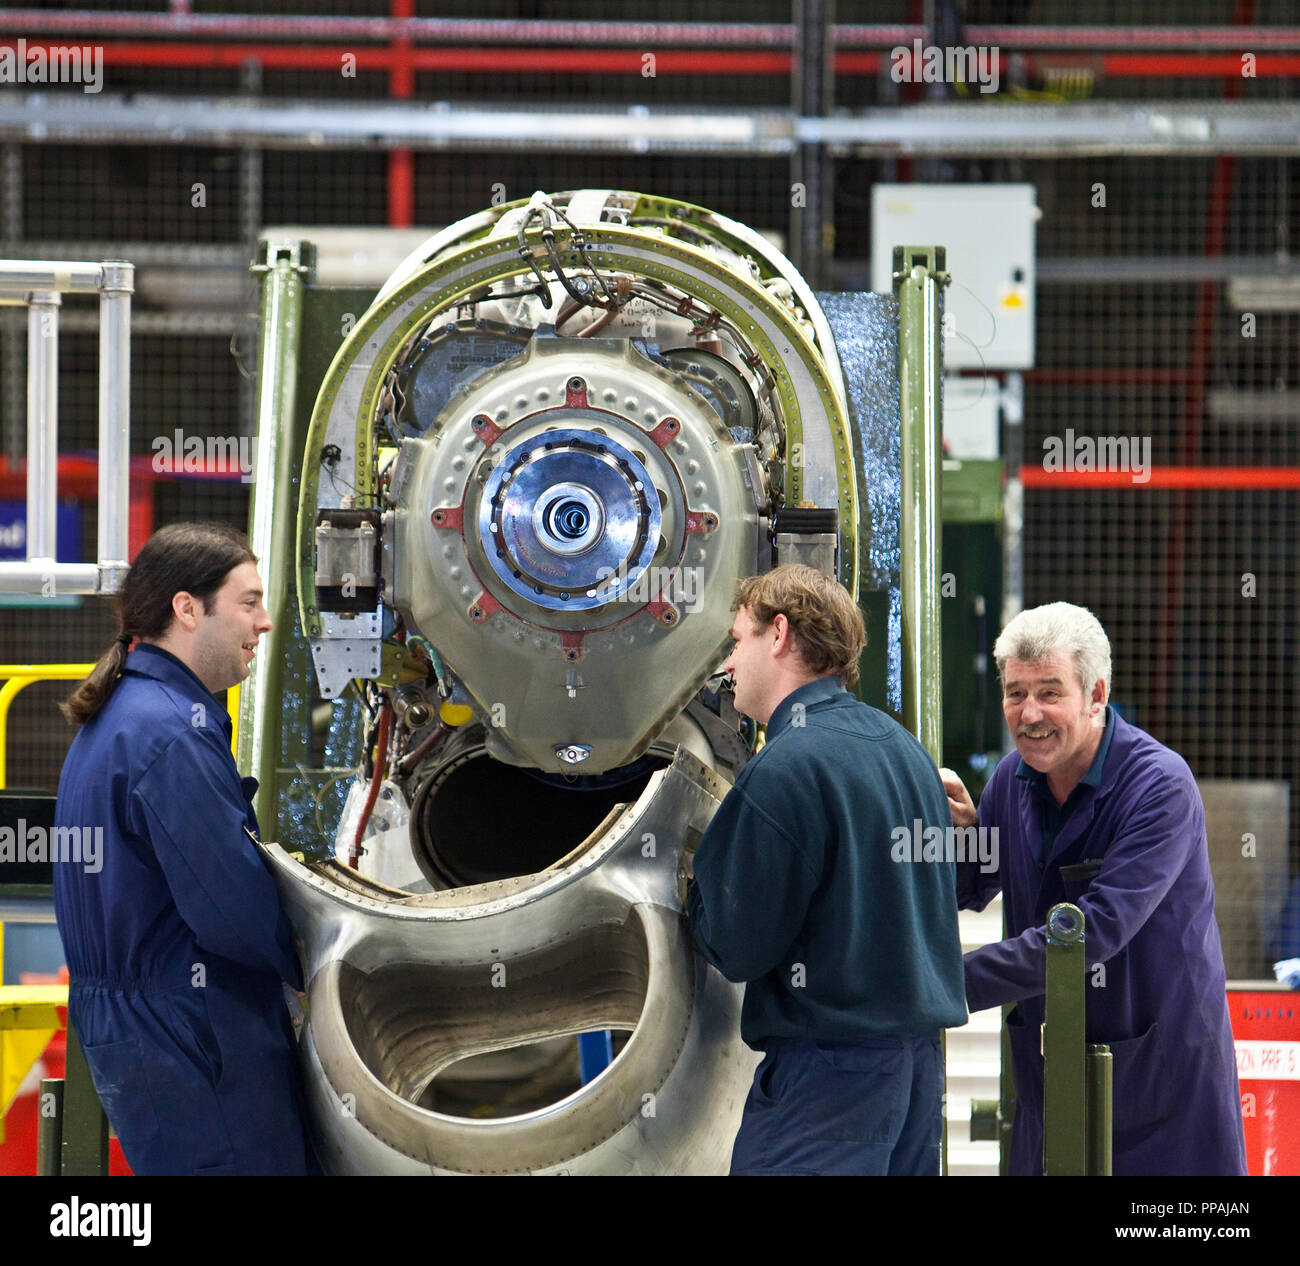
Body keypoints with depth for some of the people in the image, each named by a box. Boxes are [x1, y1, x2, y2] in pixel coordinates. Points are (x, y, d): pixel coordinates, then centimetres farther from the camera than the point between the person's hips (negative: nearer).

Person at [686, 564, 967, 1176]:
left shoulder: (785, 769, -15)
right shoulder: (899, 744, 12)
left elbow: (738, 949, -13)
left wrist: (693, 873, 7)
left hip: (829, 1067, -9)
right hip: (920, 1053, 9)